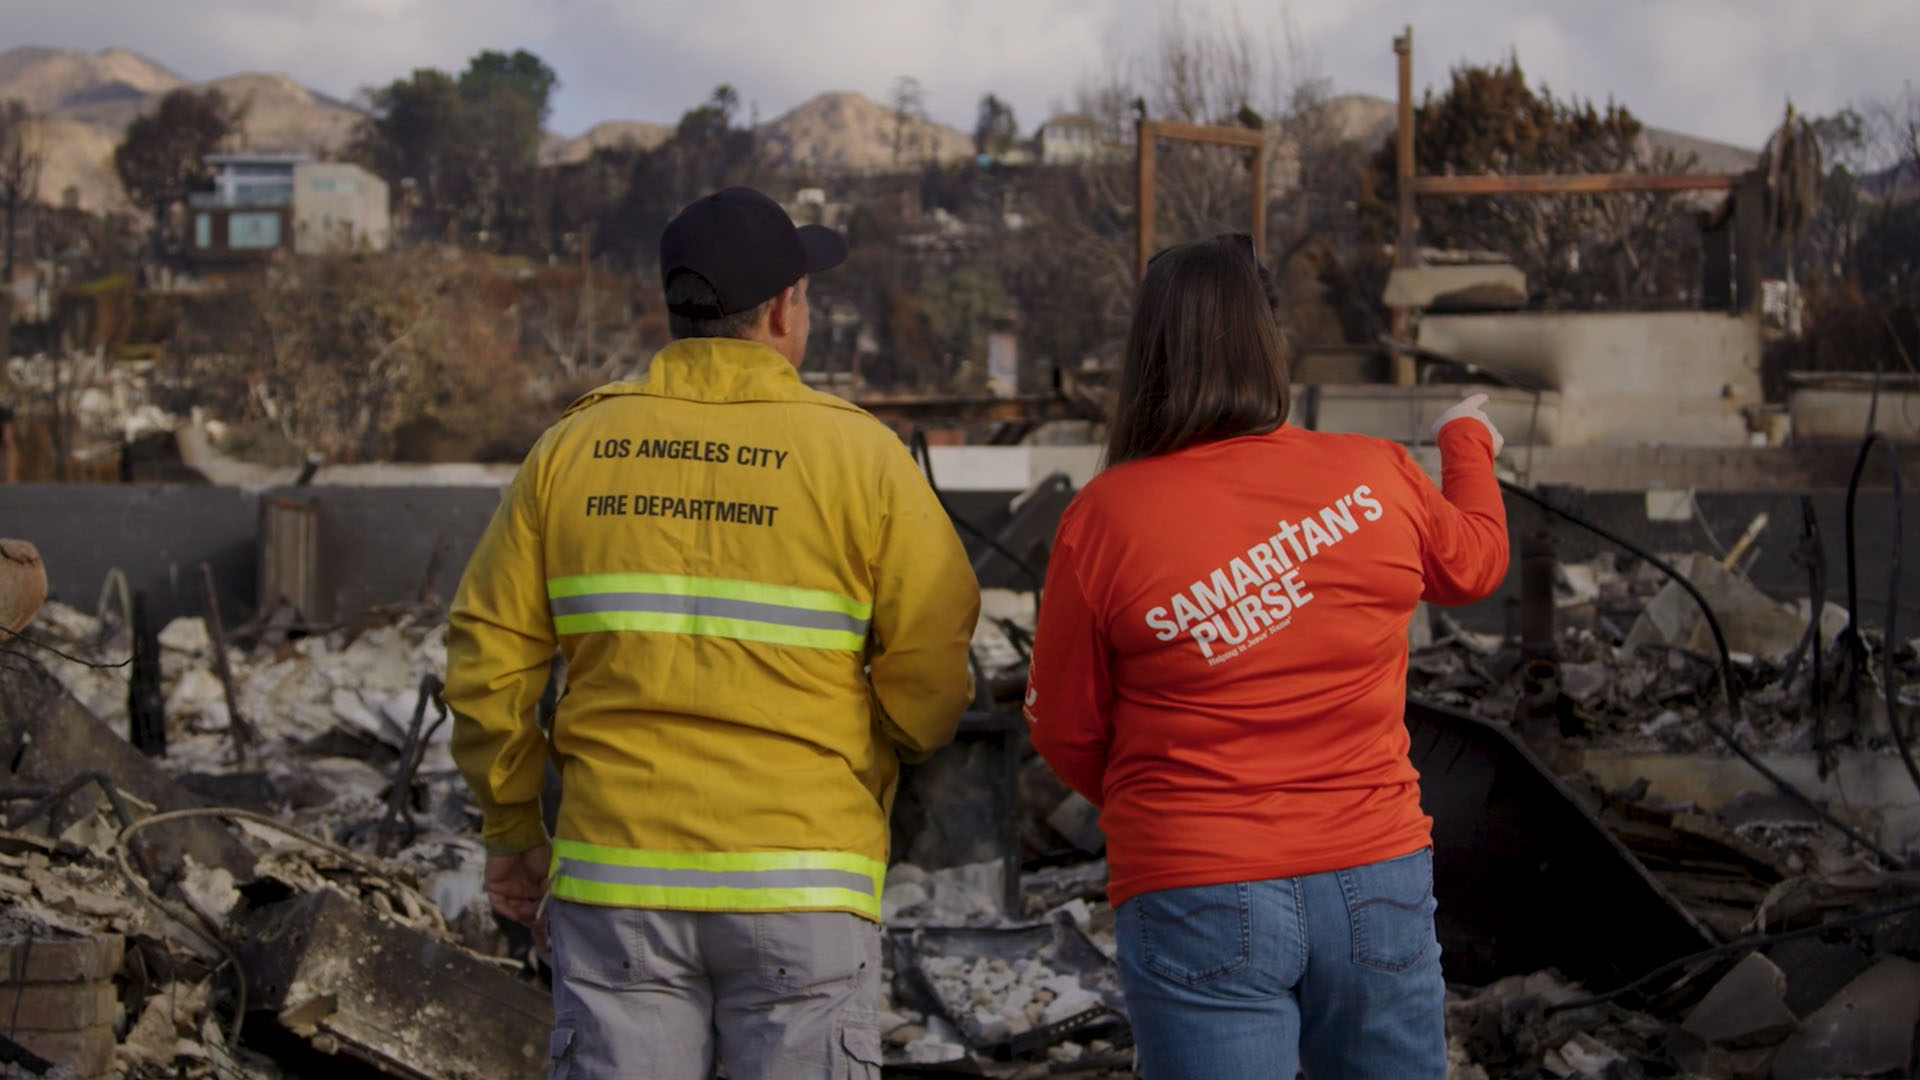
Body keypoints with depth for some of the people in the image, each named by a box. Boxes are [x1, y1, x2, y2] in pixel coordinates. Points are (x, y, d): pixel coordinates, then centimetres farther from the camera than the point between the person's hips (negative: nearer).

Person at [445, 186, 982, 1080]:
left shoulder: (574, 448, 3)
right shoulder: (856, 454, -5)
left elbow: (489, 661, 4)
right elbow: (931, 675, -8)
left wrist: (512, 829, 16)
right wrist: (873, 765, 13)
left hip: (616, 876, 3)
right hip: (798, 883, -2)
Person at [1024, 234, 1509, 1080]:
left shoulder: (1103, 518, -9)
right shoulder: (1377, 480, -3)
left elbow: (1064, 732, 0)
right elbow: (1474, 563, 20)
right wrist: (1469, 441, 40)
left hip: (1198, 896, -2)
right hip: (1376, 880, 3)